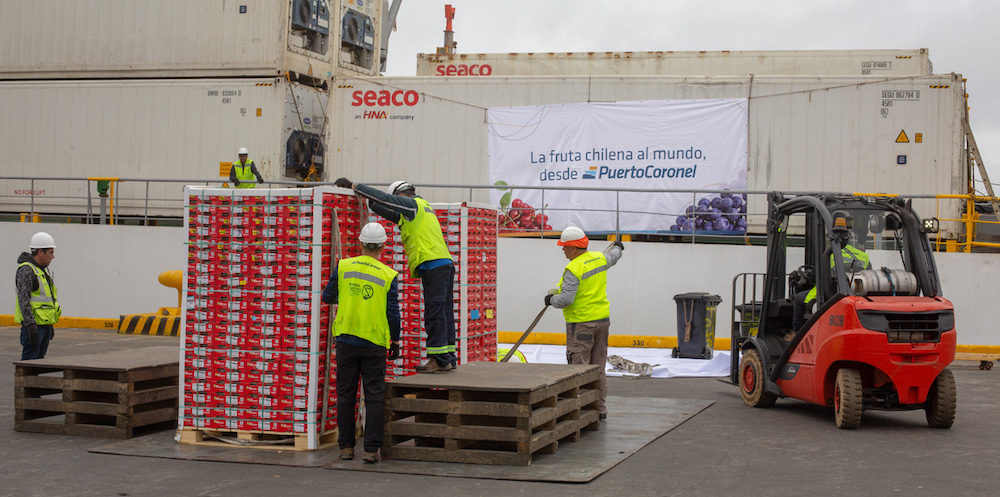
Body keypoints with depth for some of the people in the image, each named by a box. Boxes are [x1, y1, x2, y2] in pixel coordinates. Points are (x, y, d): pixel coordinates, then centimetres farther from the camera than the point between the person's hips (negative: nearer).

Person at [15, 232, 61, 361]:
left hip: (45, 324, 9)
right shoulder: (26, 270, -13)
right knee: (29, 361, -10)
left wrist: (51, 325, 23)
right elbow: (24, 300, -20)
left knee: (39, 359, 10)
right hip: (34, 325, -9)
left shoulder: (44, 269, 17)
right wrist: (31, 325, -26)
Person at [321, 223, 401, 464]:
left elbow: (328, 296, 9)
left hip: (346, 340, 1)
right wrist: (395, 342, 9)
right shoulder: (388, 275, -4)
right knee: (374, 396, 3)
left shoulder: (344, 267, -1)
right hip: (374, 344, -1)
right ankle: (371, 449, 1)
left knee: (346, 394, 9)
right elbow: (393, 312, -3)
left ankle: (346, 446, 13)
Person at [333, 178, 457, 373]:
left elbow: (383, 197, -7)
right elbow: (394, 216, 30)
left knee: (435, 314, -9)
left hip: (433, 265, -10)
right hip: (445, 264, 10)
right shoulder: (421, 208, 25)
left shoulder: (413, 204, -2)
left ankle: (440, 359, -11)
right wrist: (369, 202, 27)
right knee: (444, 314, 10)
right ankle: (449, 358, 11)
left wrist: (353, 185, -3)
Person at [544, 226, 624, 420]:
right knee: (598, 368, 15)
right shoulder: (599, 258, 6)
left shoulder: (574, 269, -18)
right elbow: (612, 257, 31)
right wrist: (617, 247, 53)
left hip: (581, 324, -8)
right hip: (602, 319, 9)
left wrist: (551, 299, -4)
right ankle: (599, 408, 20)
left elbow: (566, 299, -24)